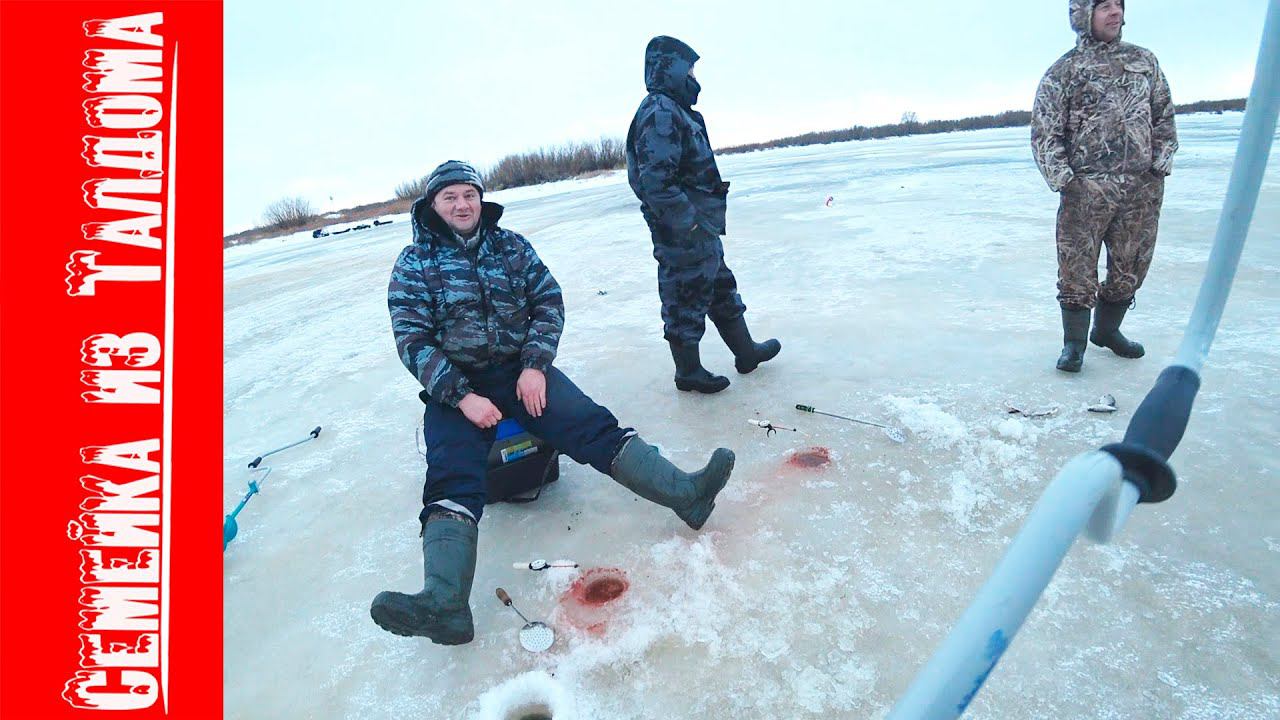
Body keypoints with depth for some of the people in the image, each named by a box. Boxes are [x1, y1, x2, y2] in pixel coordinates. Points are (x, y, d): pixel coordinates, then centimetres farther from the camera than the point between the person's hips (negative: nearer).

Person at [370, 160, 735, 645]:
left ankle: (684, 493, -31)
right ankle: (443, 603, -43)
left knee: (592, 426, -21)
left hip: (521, 369, 2)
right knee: (451, 478, -25)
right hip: (453, 387, -2)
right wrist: (463, 396, -17)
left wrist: (535, 366, -10)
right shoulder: (415, 263, 4)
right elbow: (413, 340, -4)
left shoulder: (512, 246, 11)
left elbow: (549, 303, 7)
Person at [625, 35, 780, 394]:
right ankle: (688, 371, 18)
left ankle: (745, 351, 34)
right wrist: (690, 224, -23)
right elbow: (656, 180, -26)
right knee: (686, 300, 2)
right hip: (683, 234, -11)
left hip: (701, 230, 11)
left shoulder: (676, 110, 18)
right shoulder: (659, 111, -16)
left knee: (722, 289, 20)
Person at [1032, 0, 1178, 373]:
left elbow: (1164, 115, 17)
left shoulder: (1144, 60, 15)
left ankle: (1107, 329, 26)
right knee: (1078, 267, -7)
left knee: (1131, 266, 9)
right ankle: (1074, 343, 2)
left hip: (1143, 186, 5)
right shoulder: (1062, 72, 2)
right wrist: (1063, 180, -12)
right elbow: (1044, 133, -3)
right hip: (1087, 187, -4)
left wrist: (1162, 163, 5)